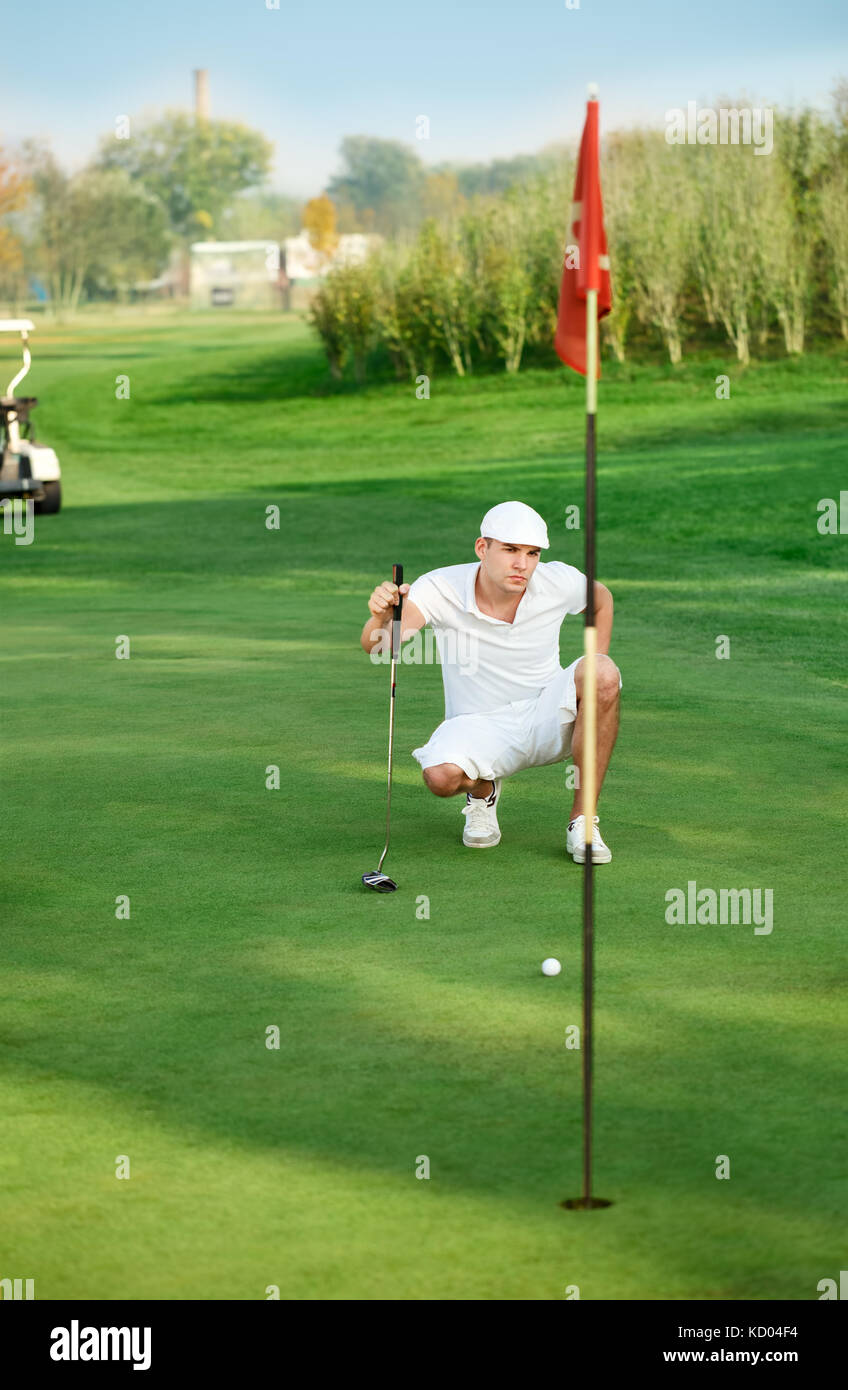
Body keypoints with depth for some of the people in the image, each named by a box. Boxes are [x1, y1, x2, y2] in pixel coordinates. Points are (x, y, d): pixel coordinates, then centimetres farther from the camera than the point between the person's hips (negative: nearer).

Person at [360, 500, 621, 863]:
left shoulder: (560, 582, -12)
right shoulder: (441, 588, -19)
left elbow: (601, 599, 13)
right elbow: (375, 645, -32)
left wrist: (596, 681, 5)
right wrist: (381, 617, -56)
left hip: (546, 719, 2)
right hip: (479, 727, -2)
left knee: (602, 673, -29)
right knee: (441, 775, -36)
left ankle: (582, 821, -17)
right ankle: (483, 790, 7)